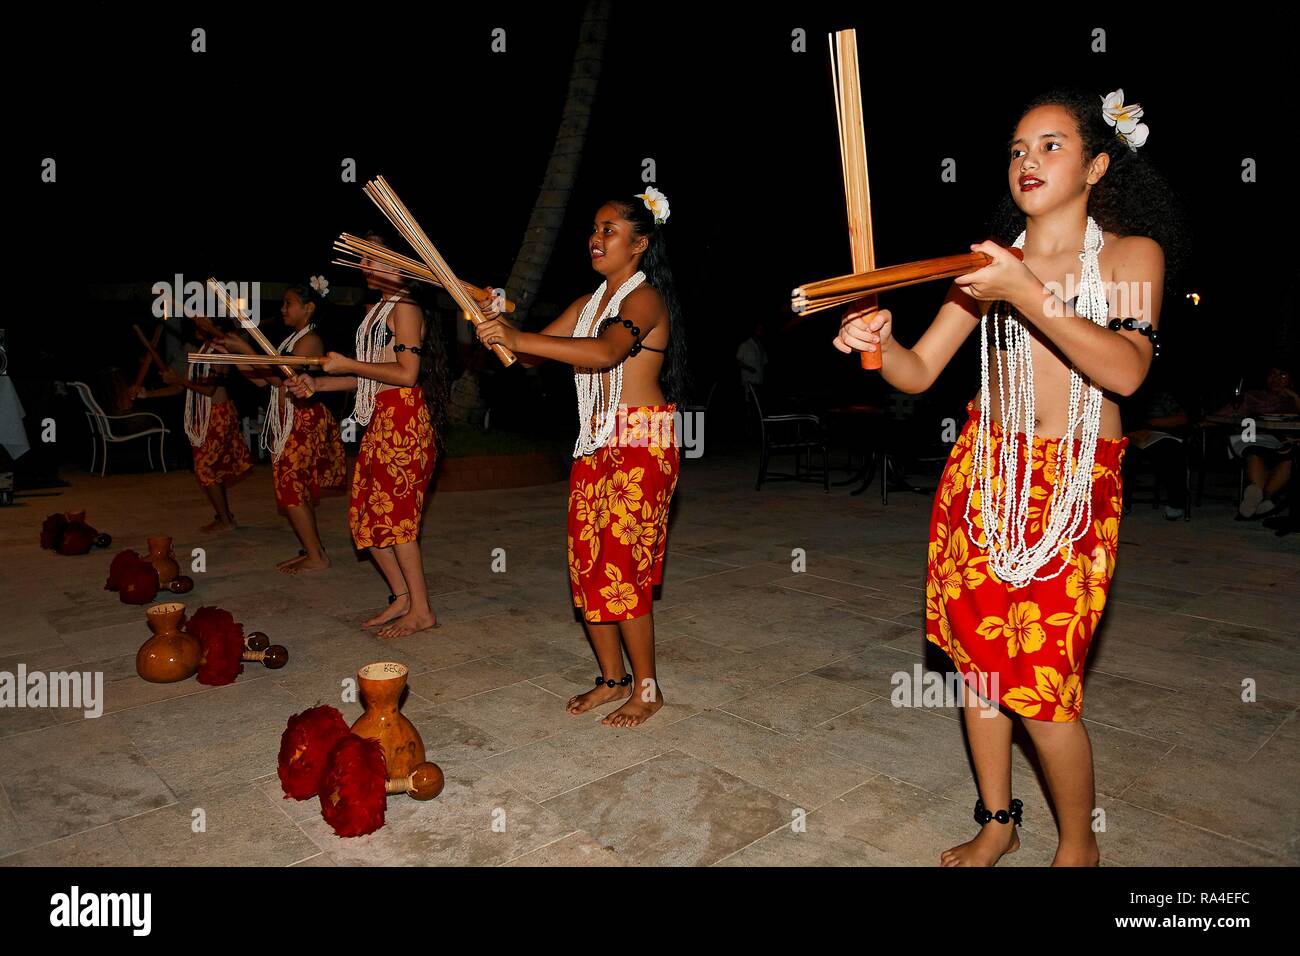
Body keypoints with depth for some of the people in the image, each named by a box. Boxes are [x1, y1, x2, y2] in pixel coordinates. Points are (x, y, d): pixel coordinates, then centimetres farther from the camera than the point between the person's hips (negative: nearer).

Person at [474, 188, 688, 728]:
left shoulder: (644, 298, -9)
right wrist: (502, 333, -8)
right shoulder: (588, 304, 17)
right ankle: (612, 679, 22)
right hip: (594, 447, 8)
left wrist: (518, 338, -35)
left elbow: (606, 351, -29)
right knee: (586, 564, 7)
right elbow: (533, 354, 13)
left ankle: (647, 689, 11)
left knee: (622, 568, -6)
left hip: (641, 446, -8)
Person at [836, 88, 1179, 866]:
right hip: (981, 472, 3)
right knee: (977, 658, 8)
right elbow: (919, 371, 1)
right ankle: (997, 822, 31)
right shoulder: (989, 262, 8)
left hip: (1077, 486, -3)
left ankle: (1078, 841, 23)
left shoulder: (1133, 254, 0)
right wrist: (880, 340, -20)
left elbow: (1126, 370, -19)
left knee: (1041, 688, -6)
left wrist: (1027, 295, -26)